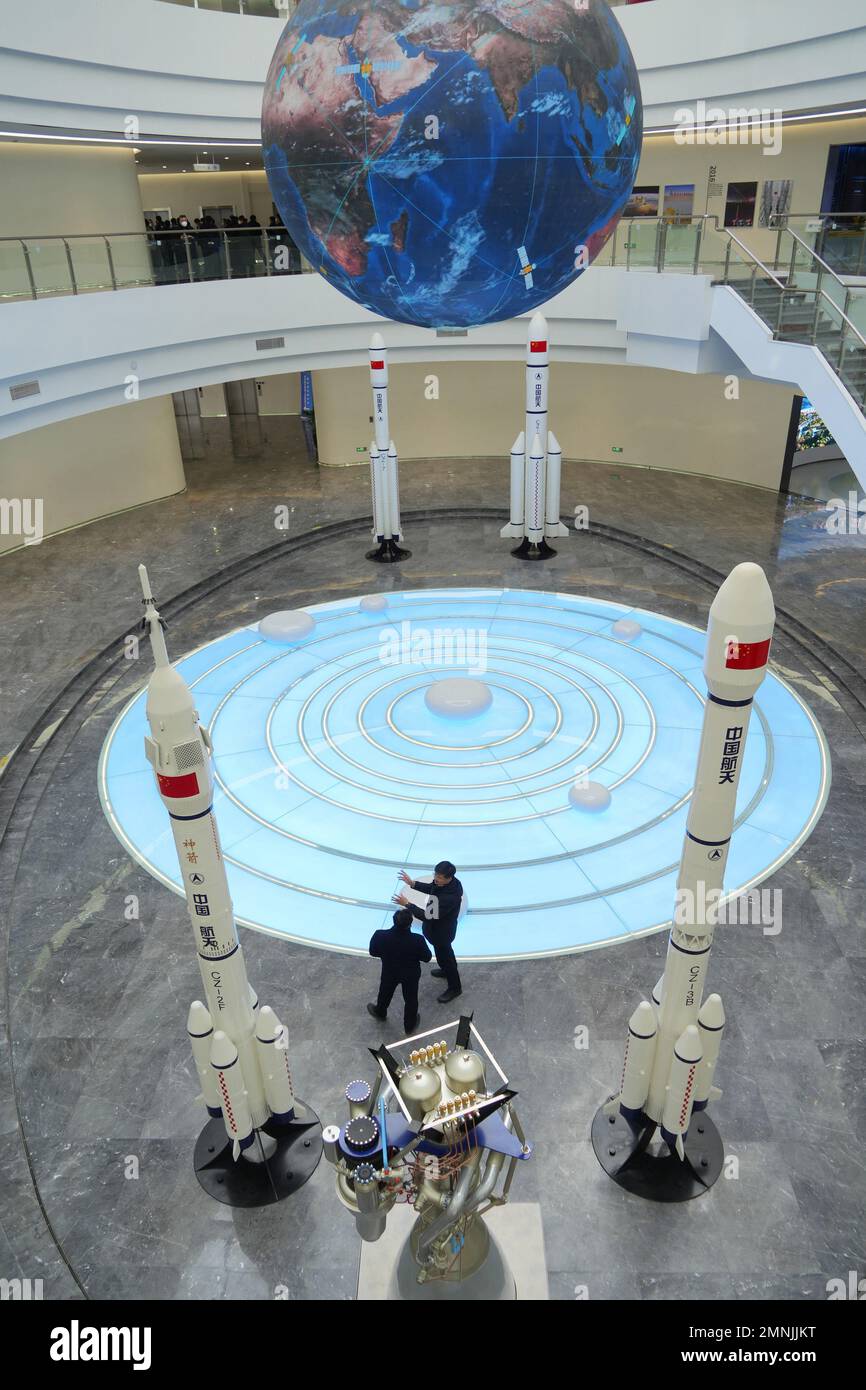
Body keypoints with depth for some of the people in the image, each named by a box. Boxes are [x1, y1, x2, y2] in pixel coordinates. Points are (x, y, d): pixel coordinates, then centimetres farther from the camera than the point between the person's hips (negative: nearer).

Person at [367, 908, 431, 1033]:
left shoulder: (380, 936, -32)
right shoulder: (417, 940, -35)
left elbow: (373, 952, -12)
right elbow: (427, 958, -18)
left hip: (389, 972, 2)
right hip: (411, 974, -2)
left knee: (385, 993, 32)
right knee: (410, 999, 25)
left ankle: (380, 1012, 60)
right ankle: (410, 1025, 47)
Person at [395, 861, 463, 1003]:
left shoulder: (450, 897, -43)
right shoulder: (444, 882, -18)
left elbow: (428, 916, -38)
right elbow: (431, 888, 4)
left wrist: (407, 904, -35)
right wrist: (413, 883, -10)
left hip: (442, 931, -8)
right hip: (440, 927, 8)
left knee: (444, 956, 15)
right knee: (445, 951, 32)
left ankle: (455, 988, 38)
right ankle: (448, 970, 60)